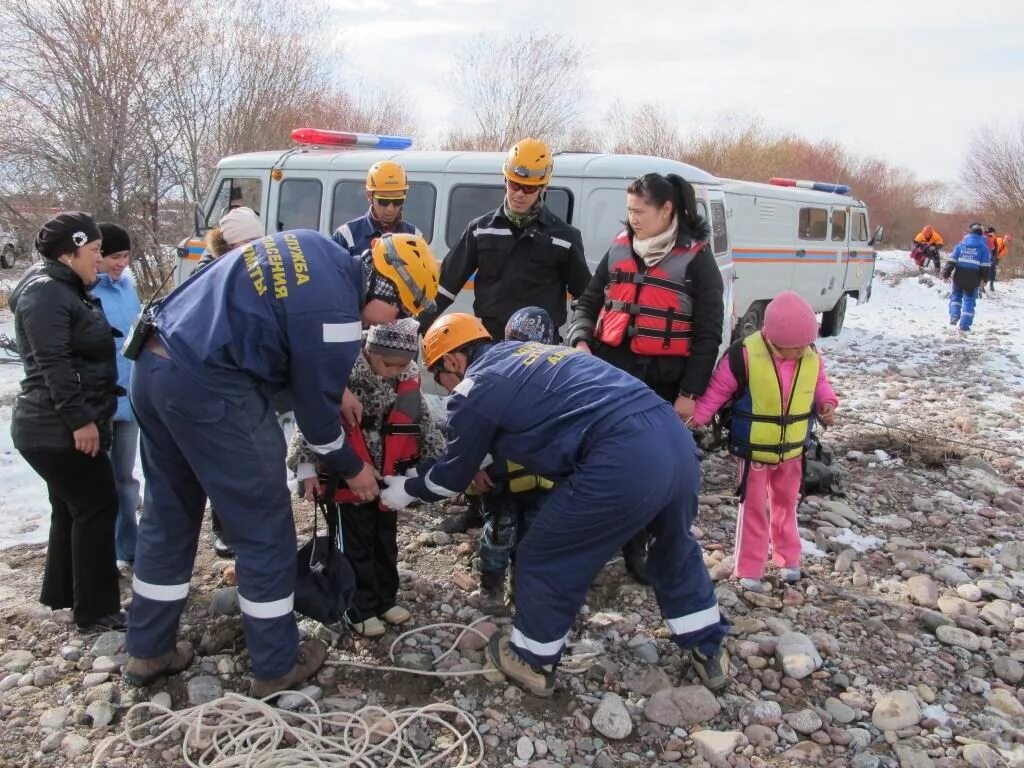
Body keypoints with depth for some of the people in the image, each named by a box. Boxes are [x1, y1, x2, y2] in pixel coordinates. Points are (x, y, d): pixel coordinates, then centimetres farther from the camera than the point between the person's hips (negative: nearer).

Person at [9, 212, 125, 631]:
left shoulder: (64, 289, 17)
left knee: (72, 508, 19)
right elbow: (54, 365, -24)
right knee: (97, 507, -5)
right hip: (59, 430, -11)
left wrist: (86, 417, 27)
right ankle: (96, 610, 3)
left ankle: (61, 592, 32)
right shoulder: (45, 292, -16)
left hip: (57, 427, 11)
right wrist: (81, 419, -25)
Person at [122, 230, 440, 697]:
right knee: (265, 531, 4)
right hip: (207, 387, -10)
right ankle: (276, 666, 18)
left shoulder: (317, 251, 11)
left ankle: (147, 652, 33)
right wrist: (352, 468, 12)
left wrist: (337, 392, 15)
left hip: (154, 363, 10)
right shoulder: (335, 310, -15)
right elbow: (315, 406, -4)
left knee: (168, 516, 20)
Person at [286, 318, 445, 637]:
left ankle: (385, 599, 35)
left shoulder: (410, 380, -7)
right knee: (355, 546, 6)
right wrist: (307, 468, -17)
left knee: (385, 542, 18)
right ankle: (359, 609, 21)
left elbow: (424, 423, 6)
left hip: (387, 479, 5)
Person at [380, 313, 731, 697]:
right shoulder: (525, 351, 29)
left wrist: (409, 488, 39)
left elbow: (454, 474, 18)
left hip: (624, 460, -8)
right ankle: (709, 652, 46)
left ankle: (532, 661, 34)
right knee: (675, 545, 32)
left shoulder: (473, 389, 6)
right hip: (675, 436, 8)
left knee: (544, 559, 15)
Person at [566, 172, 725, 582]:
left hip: (662, 381, -3)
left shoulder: (696, 259, -4)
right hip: (610, 370, 3)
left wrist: (690, 392, -7)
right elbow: (588, 302, 16)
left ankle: (635, 550, 25)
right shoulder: (619, 248, 8)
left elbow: (708, 333, -4)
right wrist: (581, 340, -4)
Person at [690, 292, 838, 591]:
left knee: (786, 504, 21)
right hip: (754, 449, -4)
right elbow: (717, 391, -15)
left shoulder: (812, 357, -8)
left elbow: (819, 384, 12)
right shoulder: (744, 355, -23)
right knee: (753, 508, 5)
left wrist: (827, 404, -7)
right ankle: (749, 570, 16)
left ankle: (788, 559, 38)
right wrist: (693, 419, -21)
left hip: (792, 450, 5)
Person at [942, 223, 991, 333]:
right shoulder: (984, 246, 2)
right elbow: (985, 265, -1)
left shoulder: (961, 243, 5)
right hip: (973, 278, -1)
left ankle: (954, 315, -1)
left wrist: (946, 273, 2)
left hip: (959, 275, 1)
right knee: (969, 300, 7)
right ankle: (965, 325, 4)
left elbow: (952, 260, 0)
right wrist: (984, 278, 8)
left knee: (956, 295, 21)